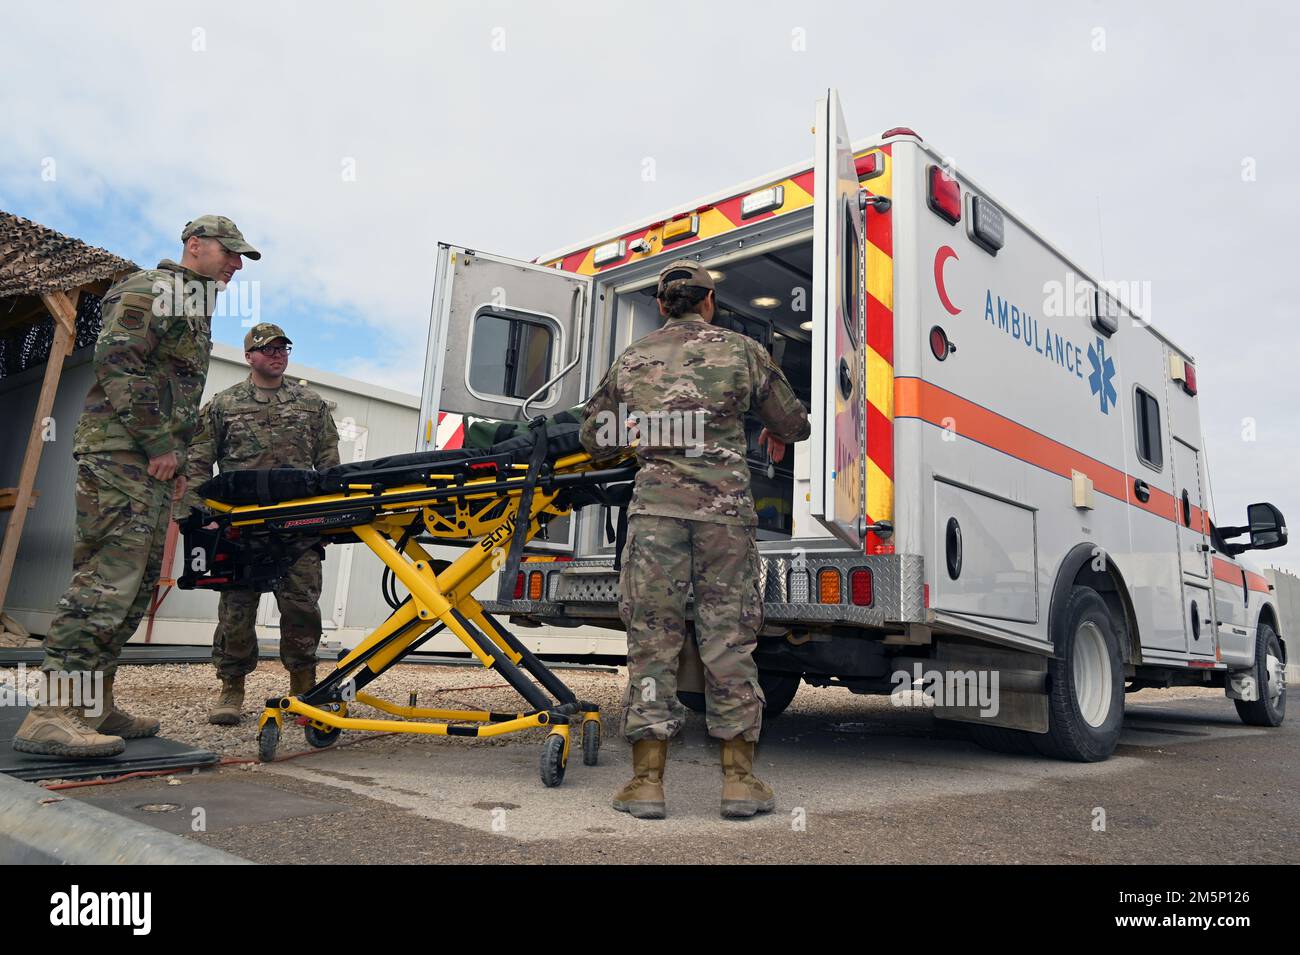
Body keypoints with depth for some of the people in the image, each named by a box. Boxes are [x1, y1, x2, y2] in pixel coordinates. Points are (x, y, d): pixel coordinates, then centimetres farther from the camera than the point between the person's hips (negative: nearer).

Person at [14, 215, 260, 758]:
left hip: (153, 462, 10)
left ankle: (93, 705, 13)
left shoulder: (193, 309, 27)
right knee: (110, 576, -18)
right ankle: (52, 715, -18)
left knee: (137, 583, 7)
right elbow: (117, 360, -17)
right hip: (121, 450, -10)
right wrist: (157, 442, -18)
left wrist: (177, 461, 20)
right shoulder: (148, 290, -3)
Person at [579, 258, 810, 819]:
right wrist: (776, 436, 40)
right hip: (724, 510, 0)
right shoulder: (742, 351, 11)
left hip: (655, 507, 1)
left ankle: (647, 781, 6)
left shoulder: (631, 360, 14)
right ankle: (739, 779, 10)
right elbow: (795, 423, 17)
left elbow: (595, 439, 20)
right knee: (729, 639, 5)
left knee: (651, 638, 4)